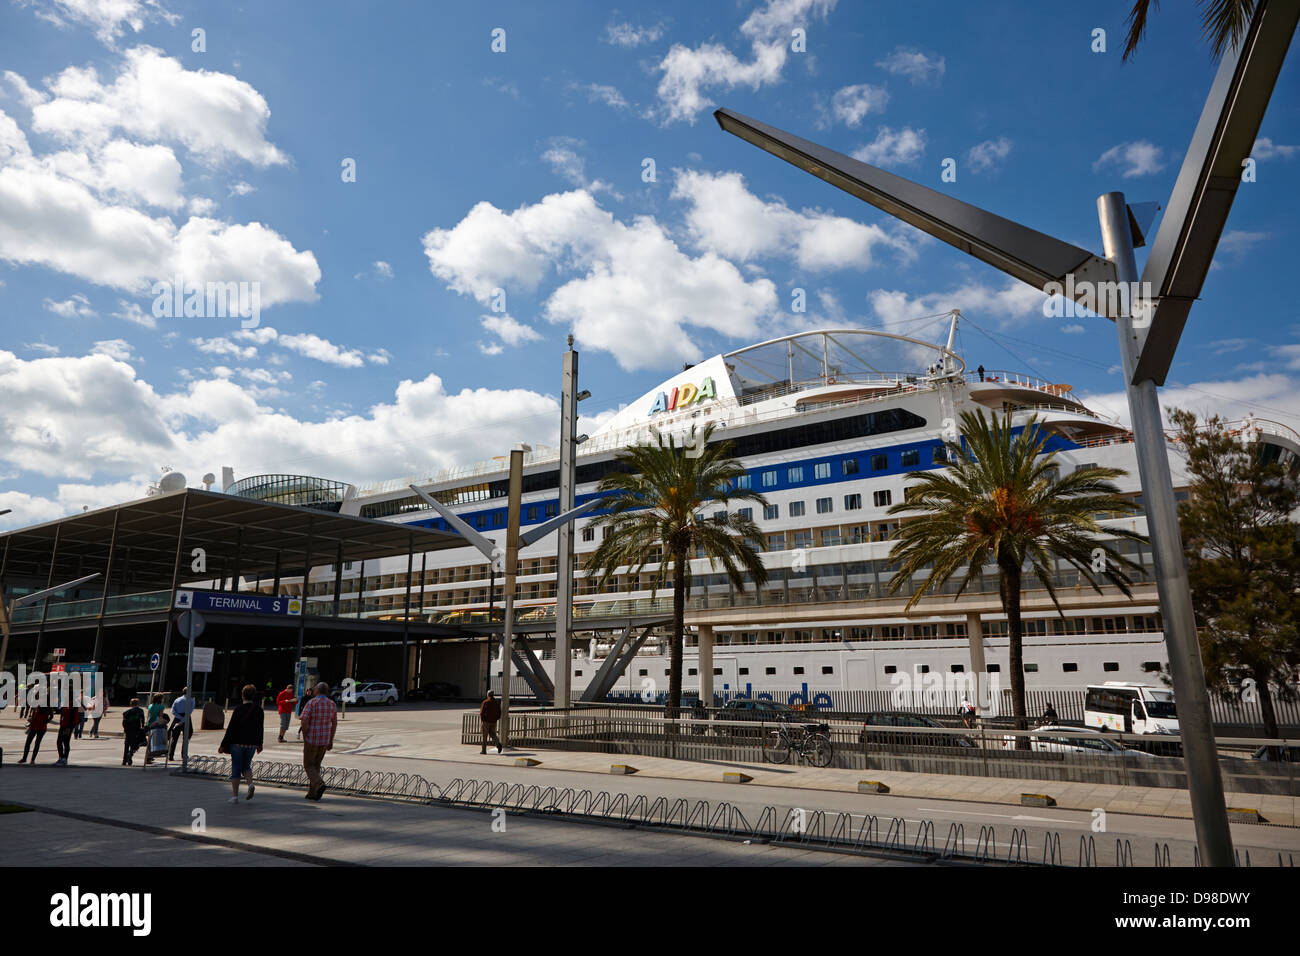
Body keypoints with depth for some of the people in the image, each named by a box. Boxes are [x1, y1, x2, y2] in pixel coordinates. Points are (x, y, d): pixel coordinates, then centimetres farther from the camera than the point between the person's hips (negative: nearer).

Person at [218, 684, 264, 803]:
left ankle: (235, 795, 7)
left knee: (236, 768, 6)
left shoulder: (238, 709, -11)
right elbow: (260, 729, 8)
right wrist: (259, 744, 19)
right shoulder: (258, 710, 1)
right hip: (252, 744, 3)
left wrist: (223, 745, -3)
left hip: (237, 743, -3)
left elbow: (231, 728, -10)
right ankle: (250, 784, -4)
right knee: (246, 766, 21)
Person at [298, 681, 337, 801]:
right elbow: (334, 724, 8)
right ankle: (312, 793, 16)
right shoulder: (332, 704, 4)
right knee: (316, 765, 17)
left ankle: (319, 784, -17)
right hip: (325, 740, 5)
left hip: (311, 739, -5)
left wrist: (304, 738, -4)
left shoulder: (311, 703, -11)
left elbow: (304, 721, -17)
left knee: (308, 765, 6)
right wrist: (331, 741, 16)